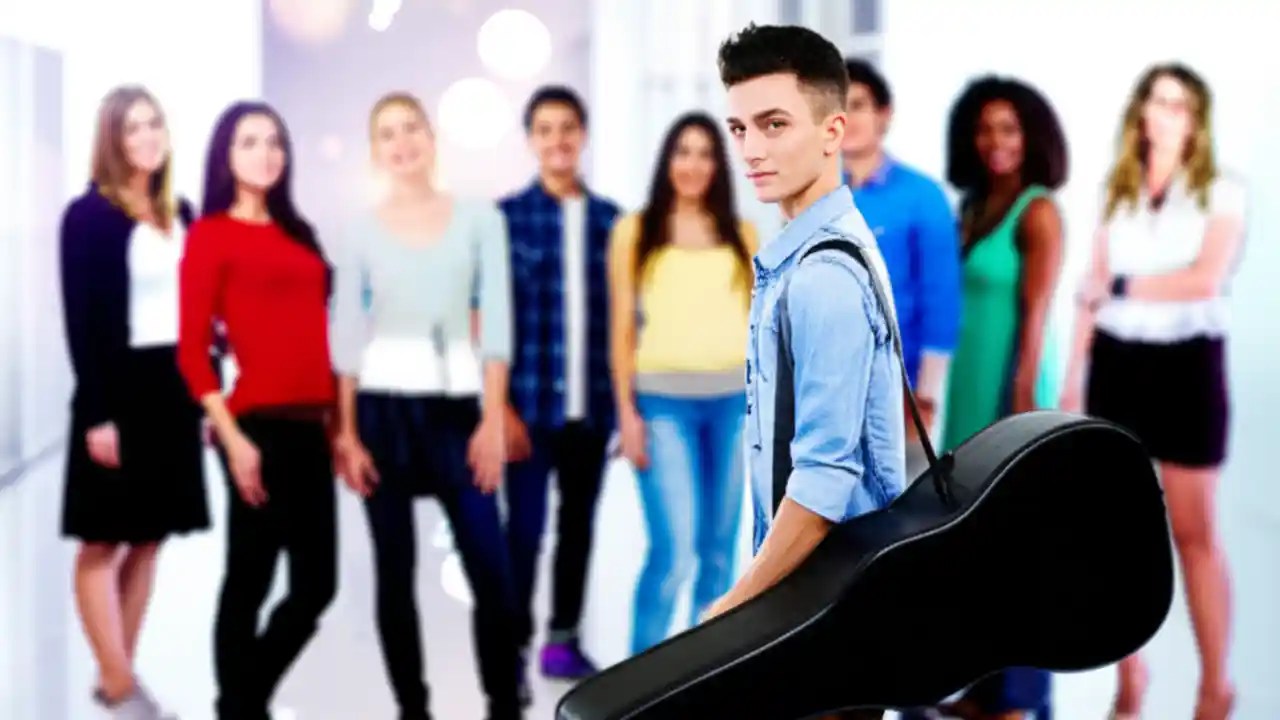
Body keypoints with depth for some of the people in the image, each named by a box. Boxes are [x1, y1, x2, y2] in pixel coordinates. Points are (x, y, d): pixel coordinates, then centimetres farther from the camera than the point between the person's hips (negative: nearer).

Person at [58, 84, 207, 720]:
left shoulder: (181, 214, 11)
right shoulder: (88, 215, -6)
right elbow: (82, 320, -11)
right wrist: (96, 413, -17)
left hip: (173, 388, 6)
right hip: (120, 388, -6)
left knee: (147, 540, 10)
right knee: (103, 542, 1)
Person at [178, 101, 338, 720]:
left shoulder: (296, 234, 18)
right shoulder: (210, 234, -1)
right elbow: (192, 351, -5)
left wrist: (336, 416, 10)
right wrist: (232, 438, -12)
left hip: (310, 427, 7)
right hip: (258, 425, -7)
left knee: (316, 584, 8)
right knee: (249, 583, 1)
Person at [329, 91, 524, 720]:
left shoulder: (478, 218, 4)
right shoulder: (363, 231, 5)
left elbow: (496, 323, 1)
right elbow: (346, 336, 4)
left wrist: (493, 420, -6)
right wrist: (346, 434, -3)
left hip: (456, 405, 0)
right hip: (383, 407, 0)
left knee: (492, 573, -7)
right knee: (396, 572, 4)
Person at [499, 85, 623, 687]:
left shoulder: (610, 219, 7)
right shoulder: (506, 216, -2)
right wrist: (501, 404, -10)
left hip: (593, 405, 4)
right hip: (531, 402, -4)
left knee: (579, 523, 12)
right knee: (524, 526, -2)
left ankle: (563, 639, 24)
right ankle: (514, 649, 8)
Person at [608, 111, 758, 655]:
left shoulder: (741, 233, 11)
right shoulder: (635, 231, 4)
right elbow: (622, 328, 2)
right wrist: (627, 411, -4)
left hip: (734, 400, 3)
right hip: (664, 401, -3)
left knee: (719, 552, 7)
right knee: (674, 549, -12)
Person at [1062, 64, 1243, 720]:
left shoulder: (1222, 192, -1)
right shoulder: (1116, 192, 10)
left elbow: (1206, 280, -16)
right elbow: (1093, 293, 8)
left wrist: (1123, 287, -9)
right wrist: (1073, 378, 3)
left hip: (1188, 364, -3)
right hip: (1117, 363, 3)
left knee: (1194, 532, -1)